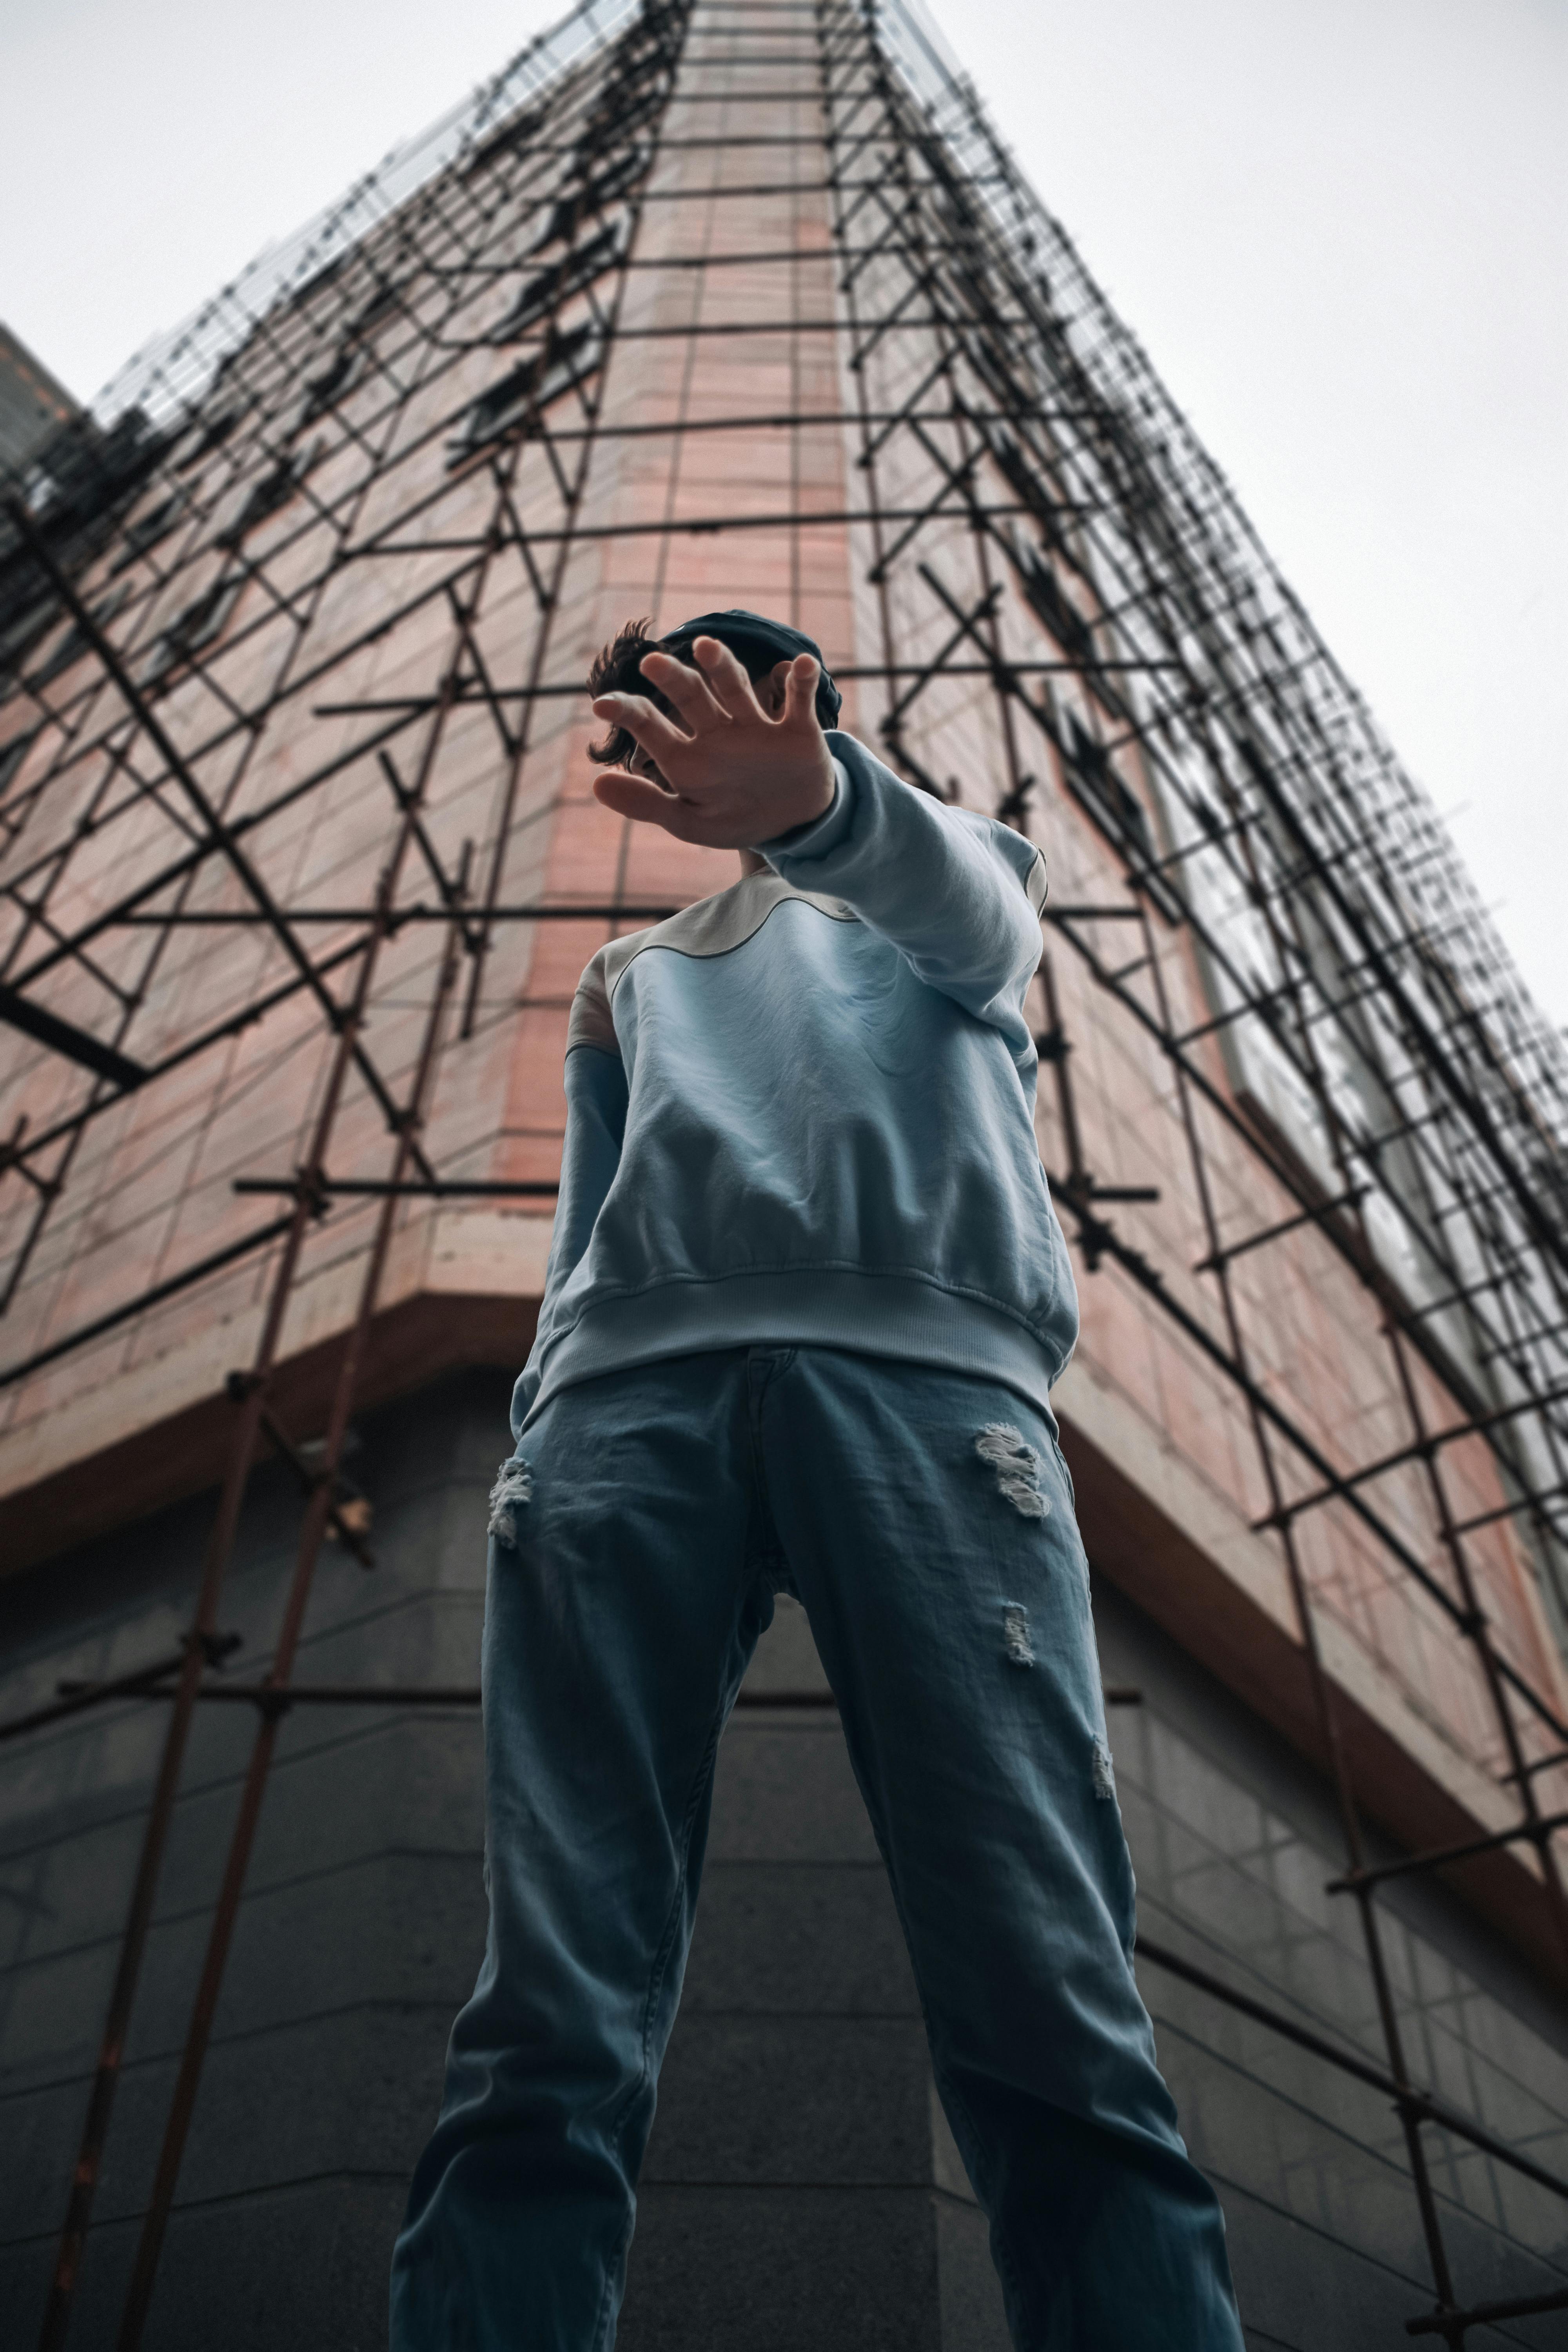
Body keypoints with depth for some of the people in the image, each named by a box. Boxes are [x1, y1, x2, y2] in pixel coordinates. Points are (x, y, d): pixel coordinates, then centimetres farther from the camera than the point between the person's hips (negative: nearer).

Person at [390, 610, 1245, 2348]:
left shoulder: (964, 877, 32)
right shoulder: (626, 977, 40)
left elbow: (961, 905, 5)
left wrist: (817, 795, -21)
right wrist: (537, 1434, 6)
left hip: (924, 1369, -2)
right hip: (634, 1386, 2)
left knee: (1051, 2025, -14)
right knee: (548, 2036, -11)